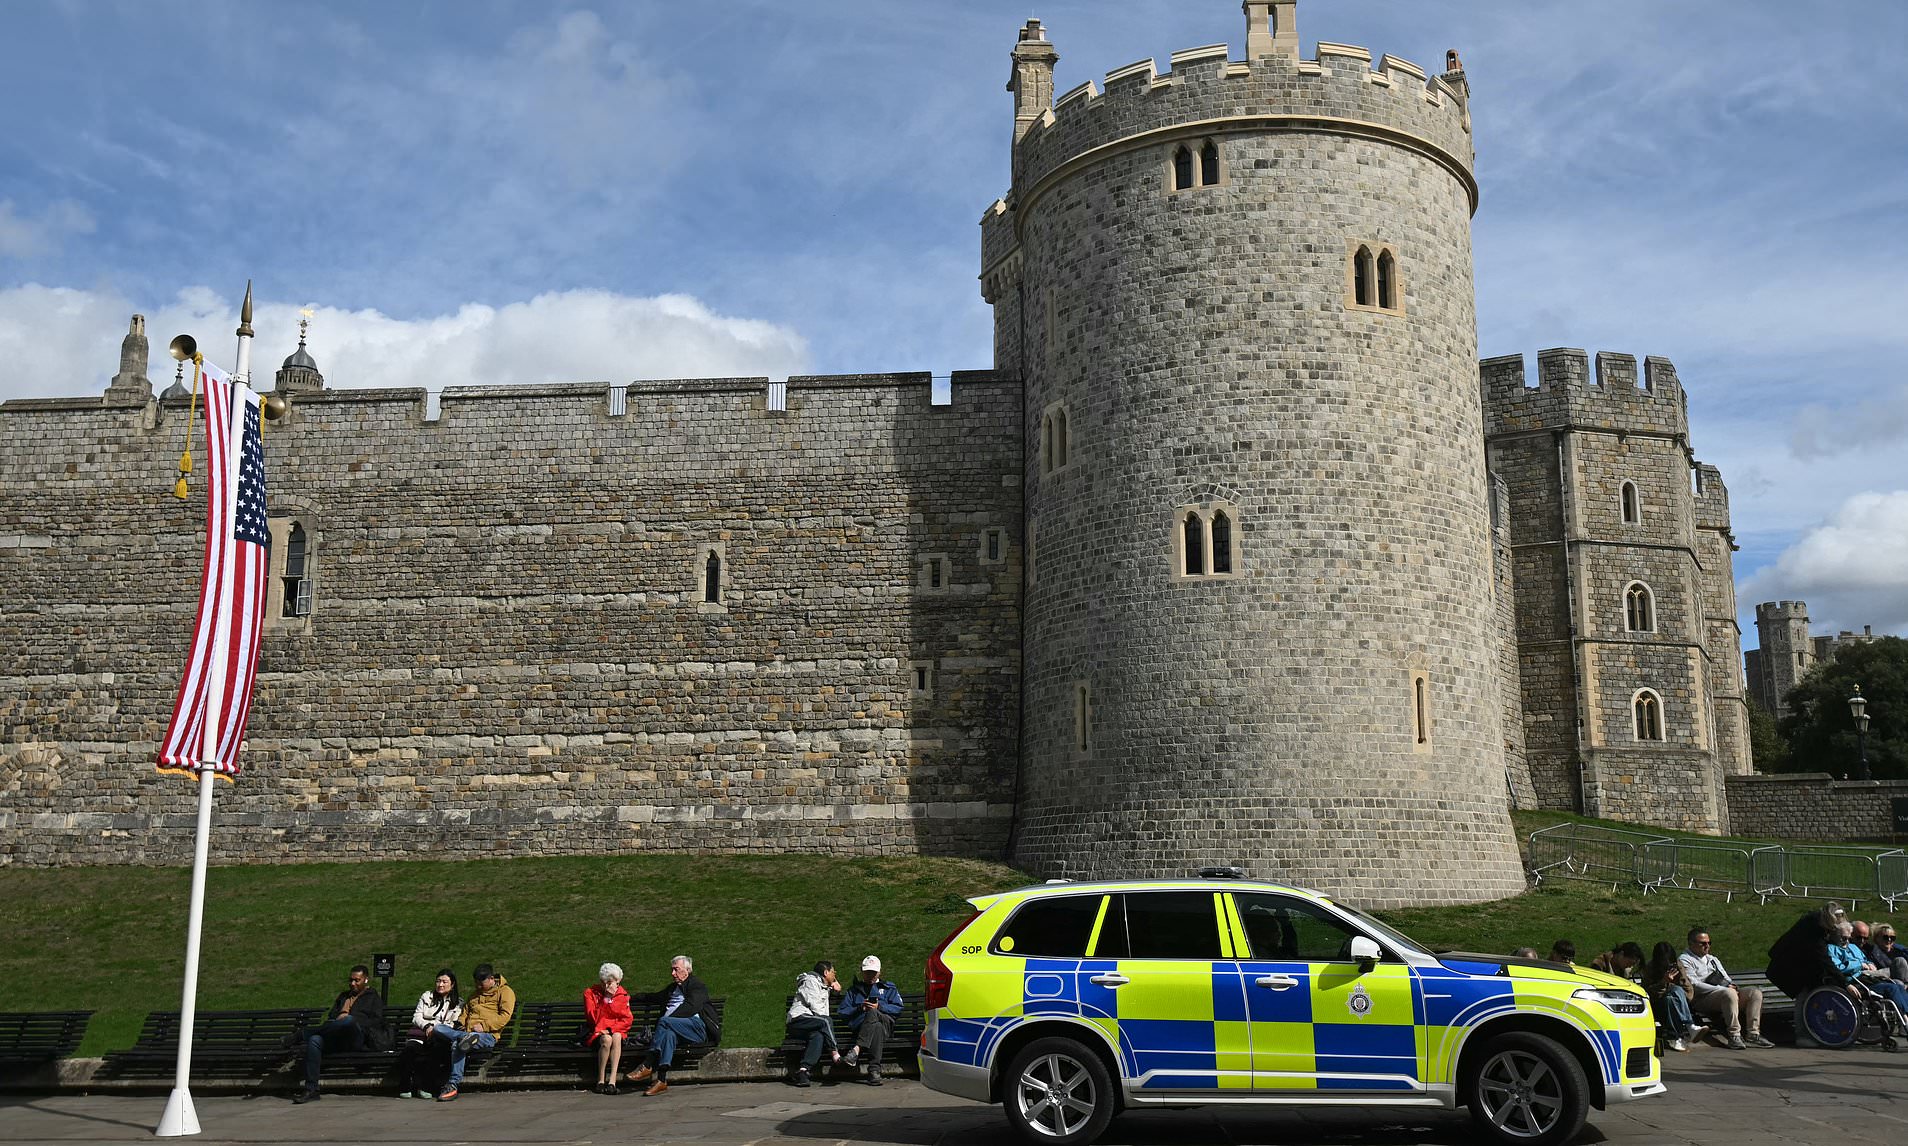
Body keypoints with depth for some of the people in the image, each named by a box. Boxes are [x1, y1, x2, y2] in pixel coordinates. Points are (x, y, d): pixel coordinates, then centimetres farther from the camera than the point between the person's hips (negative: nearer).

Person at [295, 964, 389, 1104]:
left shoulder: (374, 997, 22)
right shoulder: (343, 996, 36)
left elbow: (377, 1021, 7)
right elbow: (331, 1017, 26)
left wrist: (352, 1020, -5)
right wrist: (337, 1018, 1)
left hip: (358, 1039, -4)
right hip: (336, 1040, 5)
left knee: (349, 1020, -39)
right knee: (314, 1040, -29)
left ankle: (300, 1035, -27)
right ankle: (311, 1089, -32)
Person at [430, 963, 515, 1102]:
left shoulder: (505, 992, 6)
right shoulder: (475, 994, 30)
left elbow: (505, 1016, -6)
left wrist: (484, 1025, -15)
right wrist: (461, 1022, 13)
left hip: (487, 1034, -8)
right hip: (466, 1030, 8)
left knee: (457, 1045, -35)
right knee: (437, 1029, -17)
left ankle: (454, 1084, -33)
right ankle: (466, 1037, -35)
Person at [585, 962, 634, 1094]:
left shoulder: (622, 995, 9)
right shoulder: (591, 992, 3)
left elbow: (627, 1019, 3)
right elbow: (593, 1018, -8)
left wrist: (612, 1029, -12)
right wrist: (605, 1000, -17)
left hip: (617, 1031, 1)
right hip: (597, 1032, -1)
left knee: (616, 1038, -35)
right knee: (606, 1039, -36)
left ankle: (612, 1081, -38)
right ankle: (601, 1081, -25)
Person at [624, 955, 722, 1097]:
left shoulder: (697, 986, 8)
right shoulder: (672, 988, 33)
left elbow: (690, 1007, -8)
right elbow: (654, 997, 42)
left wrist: (669, 1018, -16)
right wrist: (630, 999, 34)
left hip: (697, 1028, -5)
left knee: (664, 1022, -28)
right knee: (669, 1033, -32)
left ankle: (647, 1066, -33)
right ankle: (661, 1080, -45)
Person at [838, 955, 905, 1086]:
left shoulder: (888, 988, 28)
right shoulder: (854, 989, 31)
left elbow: (898, 1008, 11)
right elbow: (843, 1011, 17)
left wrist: (879, 1006, -4)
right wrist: (860, 1008, -1)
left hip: (885, 1022, 0)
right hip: (859, 1025, 0)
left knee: (872, 1013, -38)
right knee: (877, 1027, -39)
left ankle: (856, 1050, -56)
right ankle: (874, 1070, -54)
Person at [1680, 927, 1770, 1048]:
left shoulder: (1712, 959, 28)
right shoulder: (1684, 960, 1)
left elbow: (1727, 979, 25)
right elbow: (1694, 985, -12)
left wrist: (1733, 986, -1)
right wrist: (1722, 988, -16)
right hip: (1702, 999, -8)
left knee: (1755, 993, -11)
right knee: (1729, 993, -36)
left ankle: (1752, 1035, -17)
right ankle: (1734, 1037, -32)